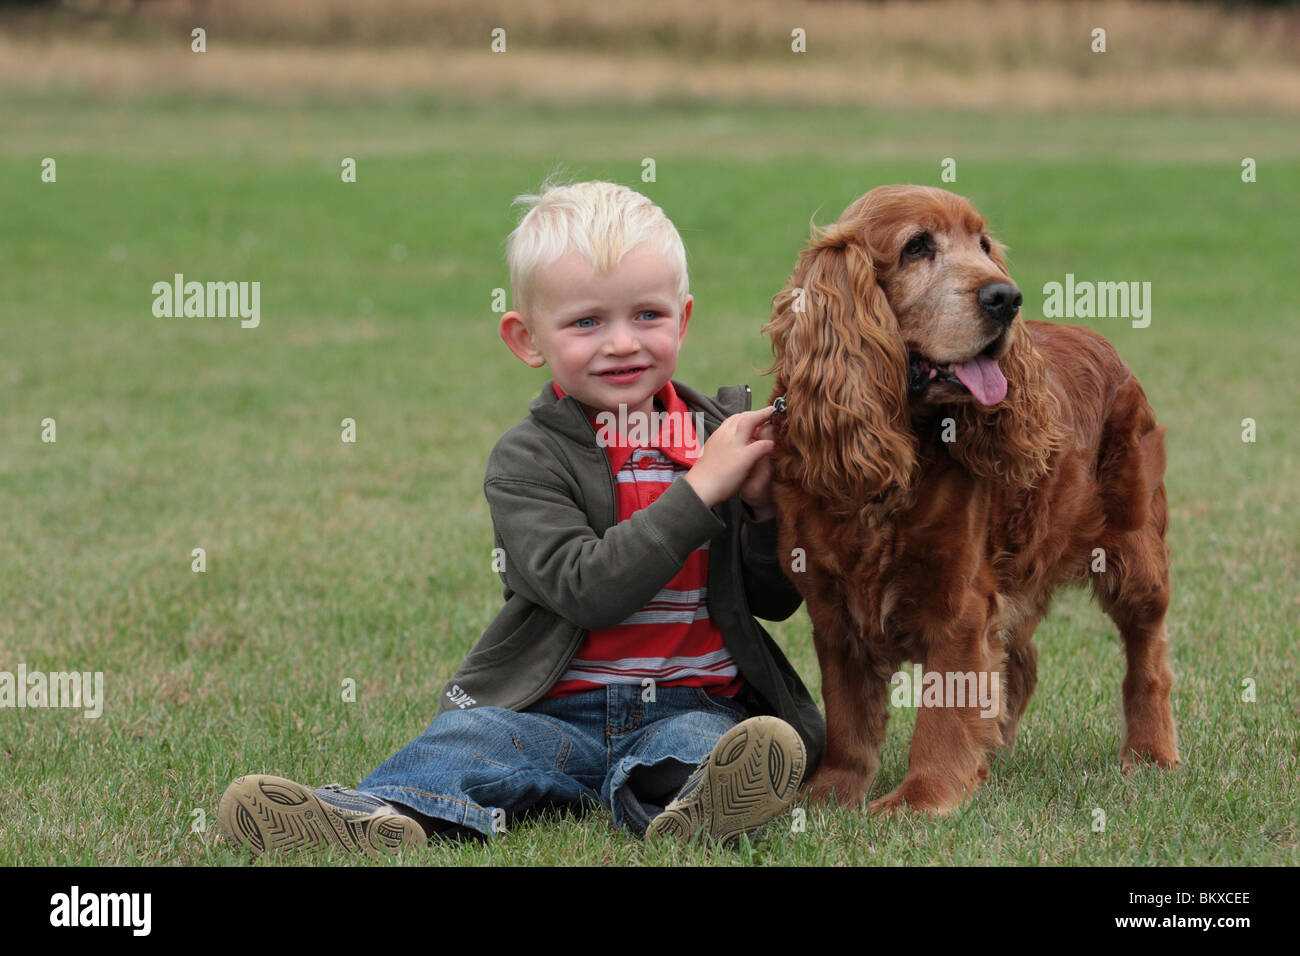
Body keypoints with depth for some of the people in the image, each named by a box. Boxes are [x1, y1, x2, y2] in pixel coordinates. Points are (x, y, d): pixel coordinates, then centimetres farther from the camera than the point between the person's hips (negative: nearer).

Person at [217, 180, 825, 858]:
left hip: (692, 704, 1)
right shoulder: (527, 458, 0)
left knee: (698, 740, -31)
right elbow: (587, 590, -16)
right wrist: (700, 489, -19)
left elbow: (777, 600, 14)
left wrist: (763, 505, -6)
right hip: (555, 709, -1)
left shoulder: (723, 431, 10)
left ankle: (685, 802, -64)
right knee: (468, 739, -28)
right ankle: (384, 815, -55)